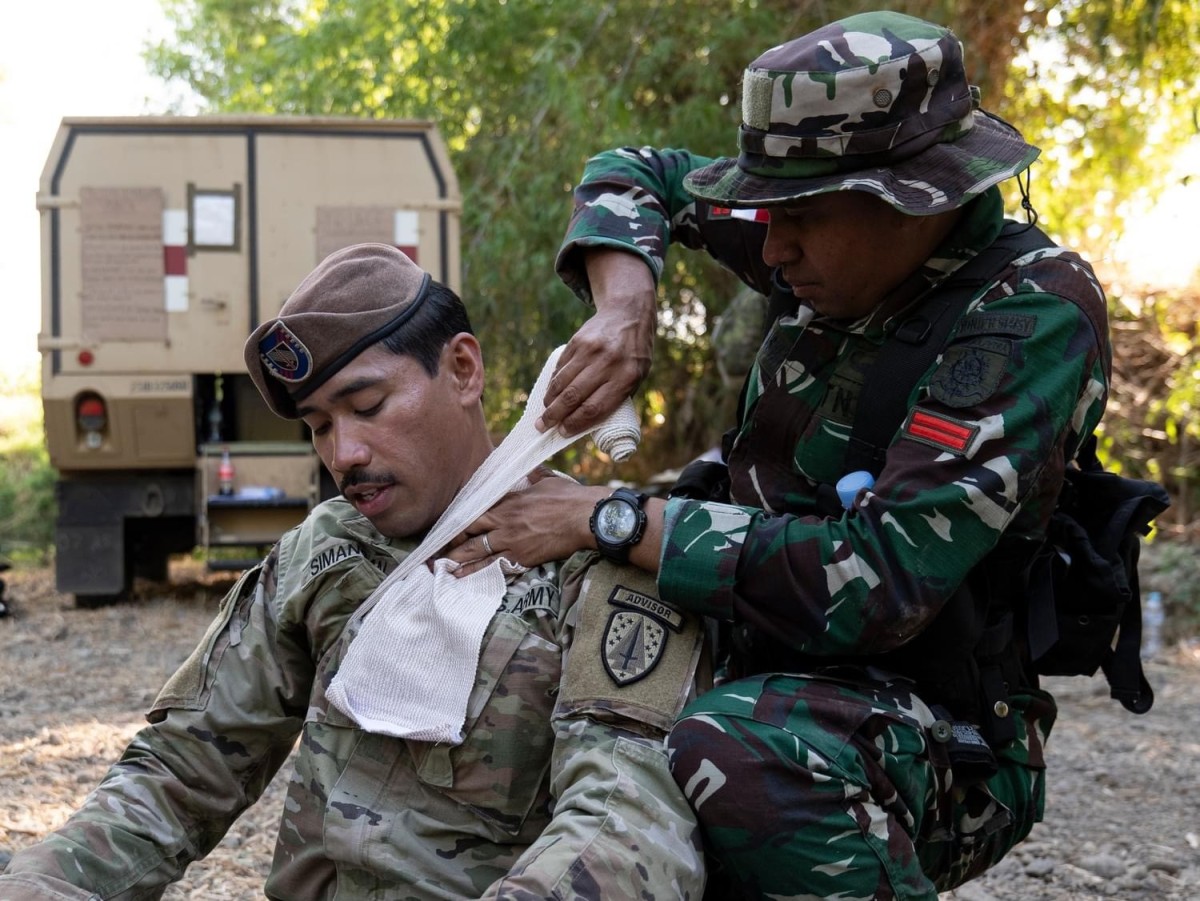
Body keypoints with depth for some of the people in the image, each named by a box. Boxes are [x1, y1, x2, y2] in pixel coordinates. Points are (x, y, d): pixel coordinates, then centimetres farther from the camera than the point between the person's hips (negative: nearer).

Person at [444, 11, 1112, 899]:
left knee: (736, 749, -37)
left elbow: (875, 580, -30)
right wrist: (623, 312, -9)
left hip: (936, 741, -7)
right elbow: (635, 177, 13)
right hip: (777, 676, 8)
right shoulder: (843, 241, -1)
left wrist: (611, 519, -25)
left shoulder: (1037, 314, -21)